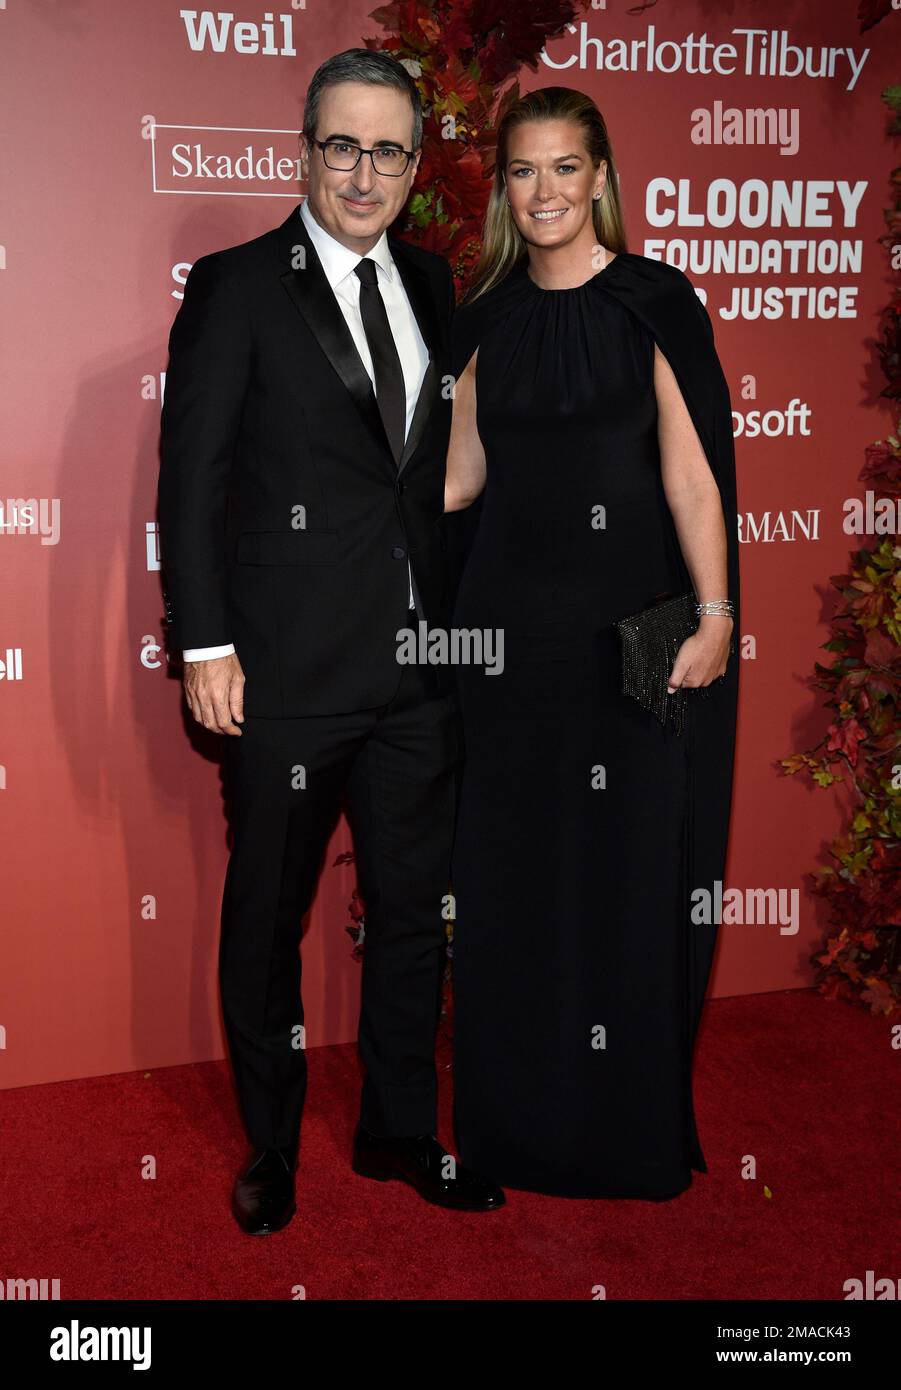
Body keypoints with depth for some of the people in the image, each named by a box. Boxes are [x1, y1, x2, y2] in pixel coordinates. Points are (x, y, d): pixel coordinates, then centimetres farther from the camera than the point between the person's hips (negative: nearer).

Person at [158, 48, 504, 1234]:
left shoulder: (432, 286, 11)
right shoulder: (237, 288, -5)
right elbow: (191, 478, -8)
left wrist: (458, 613, 9)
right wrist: (205, 646, -13)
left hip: (419, 668, 5)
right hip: (287, 670, -5)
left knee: (414, 909, 14)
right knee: (268, 921, 10)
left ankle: (399, 1131, 33)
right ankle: (271, 1148, 30)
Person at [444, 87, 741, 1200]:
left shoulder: (655, 303, -2)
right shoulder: (487, 315, 11)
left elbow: (691, 473, -8)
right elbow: (463, 473, 14)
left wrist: (716, 616, -15)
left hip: (628, 618, -4)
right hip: (508, 611, 4)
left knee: (628, 861, 1)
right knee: (509, 861, 8)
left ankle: (631, 1121, 18)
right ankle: (520, 1106, 24)